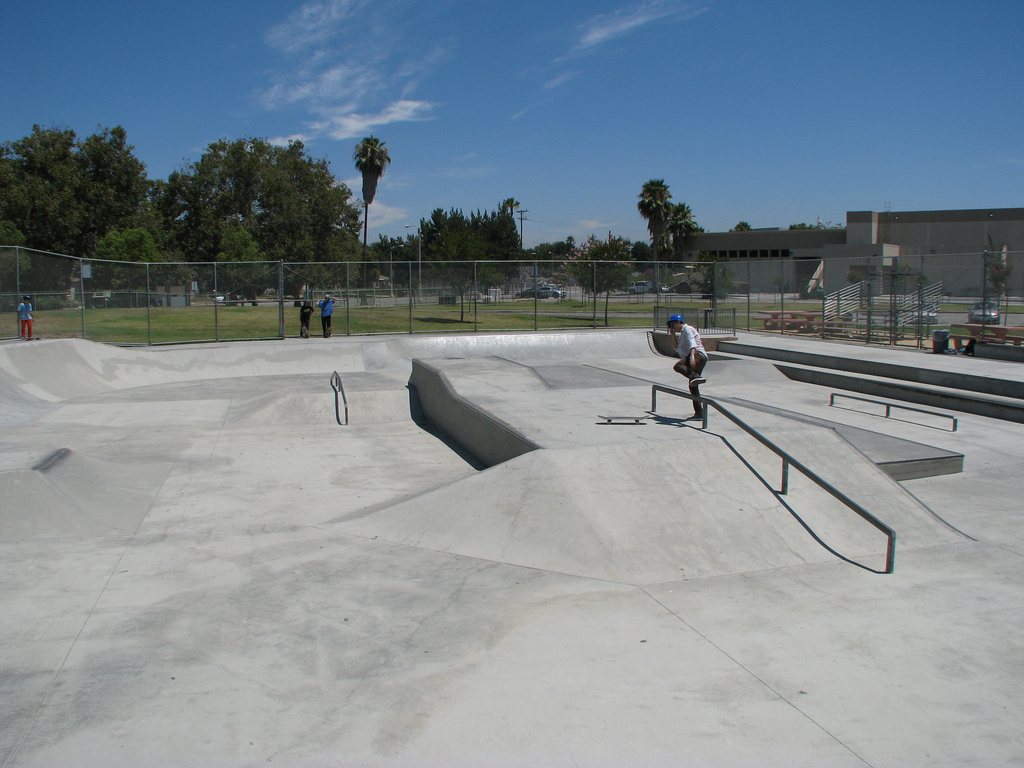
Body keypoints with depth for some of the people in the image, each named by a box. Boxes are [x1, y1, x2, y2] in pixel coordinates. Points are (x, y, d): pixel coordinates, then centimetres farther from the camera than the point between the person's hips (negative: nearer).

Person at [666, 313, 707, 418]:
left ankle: (696, 377, -55)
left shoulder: (687, 329, 1)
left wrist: (692, 357, -33)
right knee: (693, 388, 10)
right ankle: (699, 413, 11)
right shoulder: (683, 332, 32)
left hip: (699, 355, -10)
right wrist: (673, 335, 26)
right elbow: (678, 346, 35)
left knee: (677, 366, -34)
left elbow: (692, 343, -17)